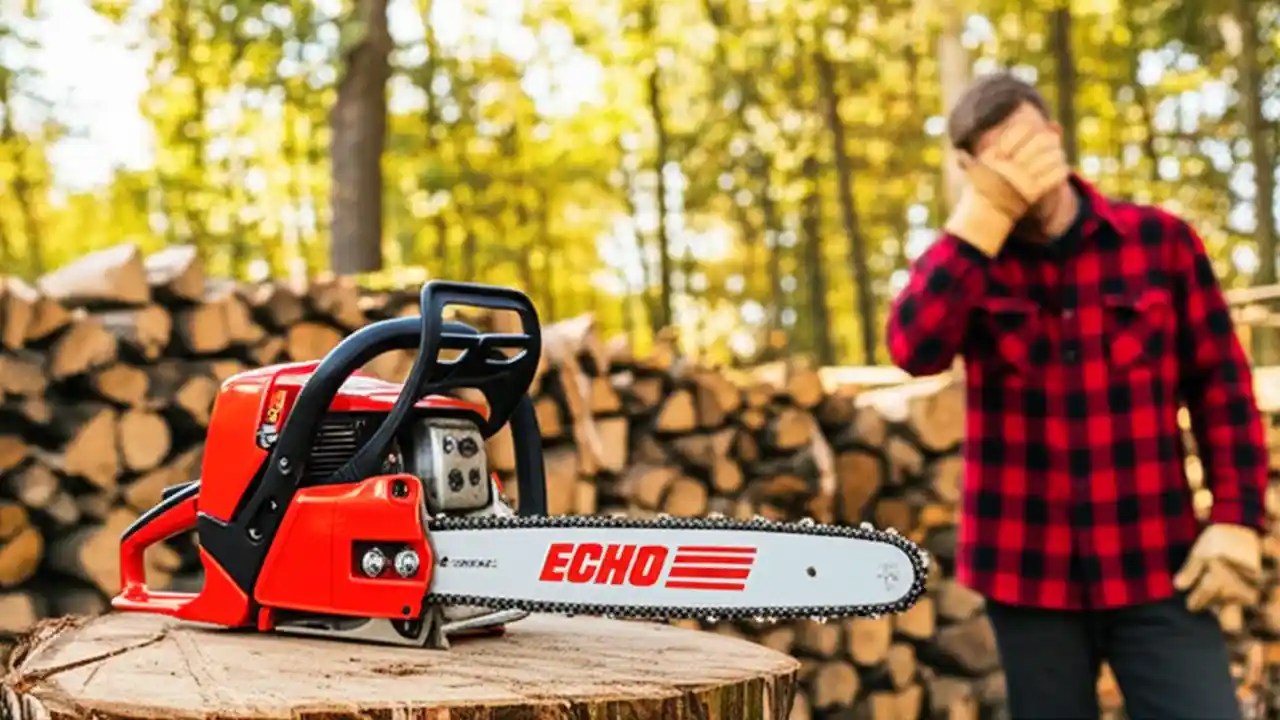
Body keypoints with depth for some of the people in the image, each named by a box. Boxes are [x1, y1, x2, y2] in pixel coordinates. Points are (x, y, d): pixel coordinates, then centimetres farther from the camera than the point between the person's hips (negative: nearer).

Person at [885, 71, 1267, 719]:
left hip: (1155, 569, -1)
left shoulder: (1160, 239, 1)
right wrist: (986, 212, -18)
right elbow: (913, 349, -17)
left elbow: (1221, 384, 4)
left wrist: (1236, 518, -4)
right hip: (1028, 572, 1)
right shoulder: (966, 258, 3)